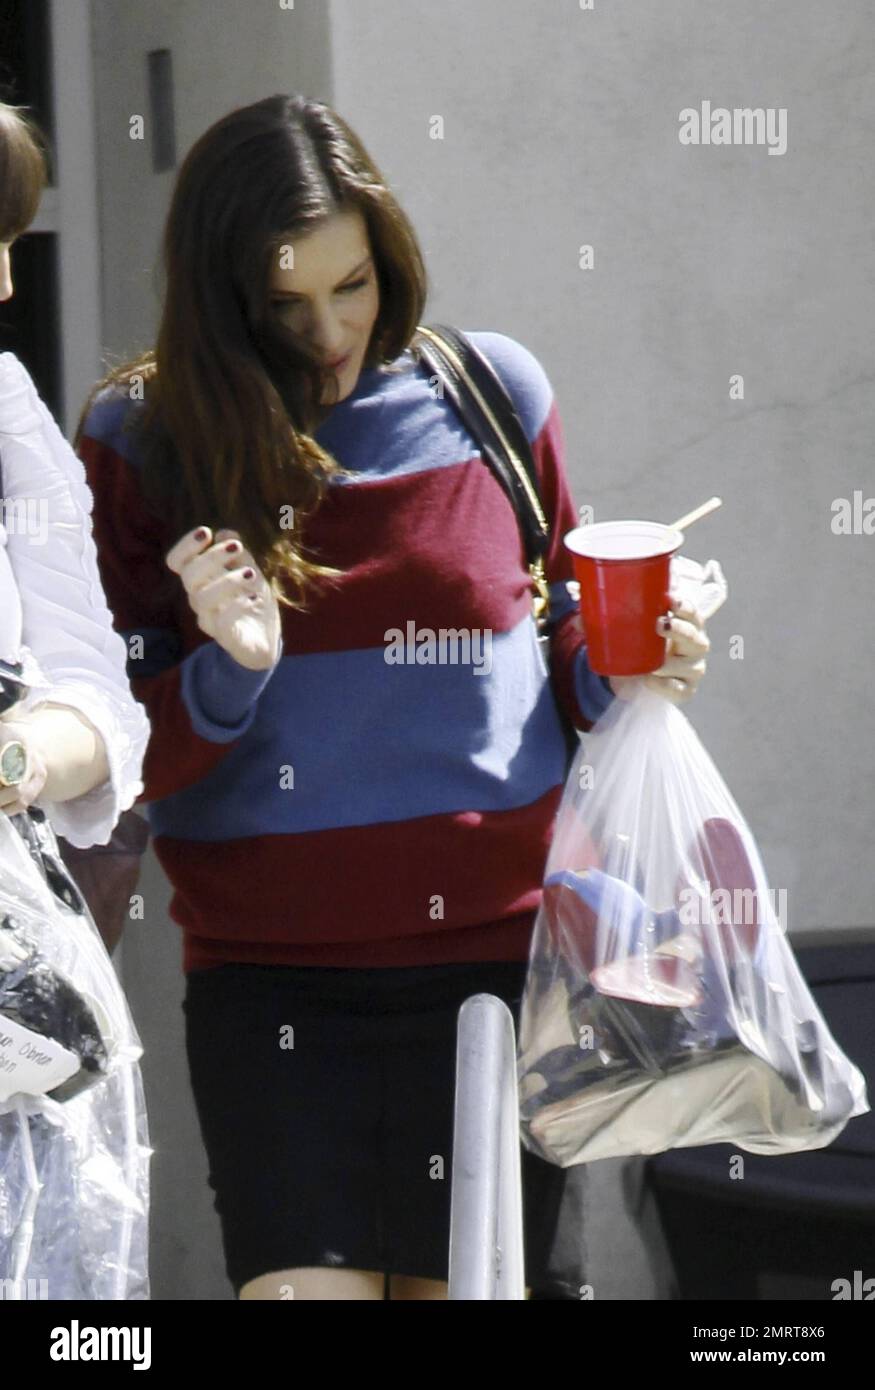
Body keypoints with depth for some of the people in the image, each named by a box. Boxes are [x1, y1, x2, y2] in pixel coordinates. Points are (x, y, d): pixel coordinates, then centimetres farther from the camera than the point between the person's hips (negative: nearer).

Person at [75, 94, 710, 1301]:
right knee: (303, 1280, -10)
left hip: (499, 949, 1)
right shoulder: (140, 443, 1)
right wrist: (227, 669, -19)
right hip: (270, 979, -1)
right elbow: (129, 757, 0)